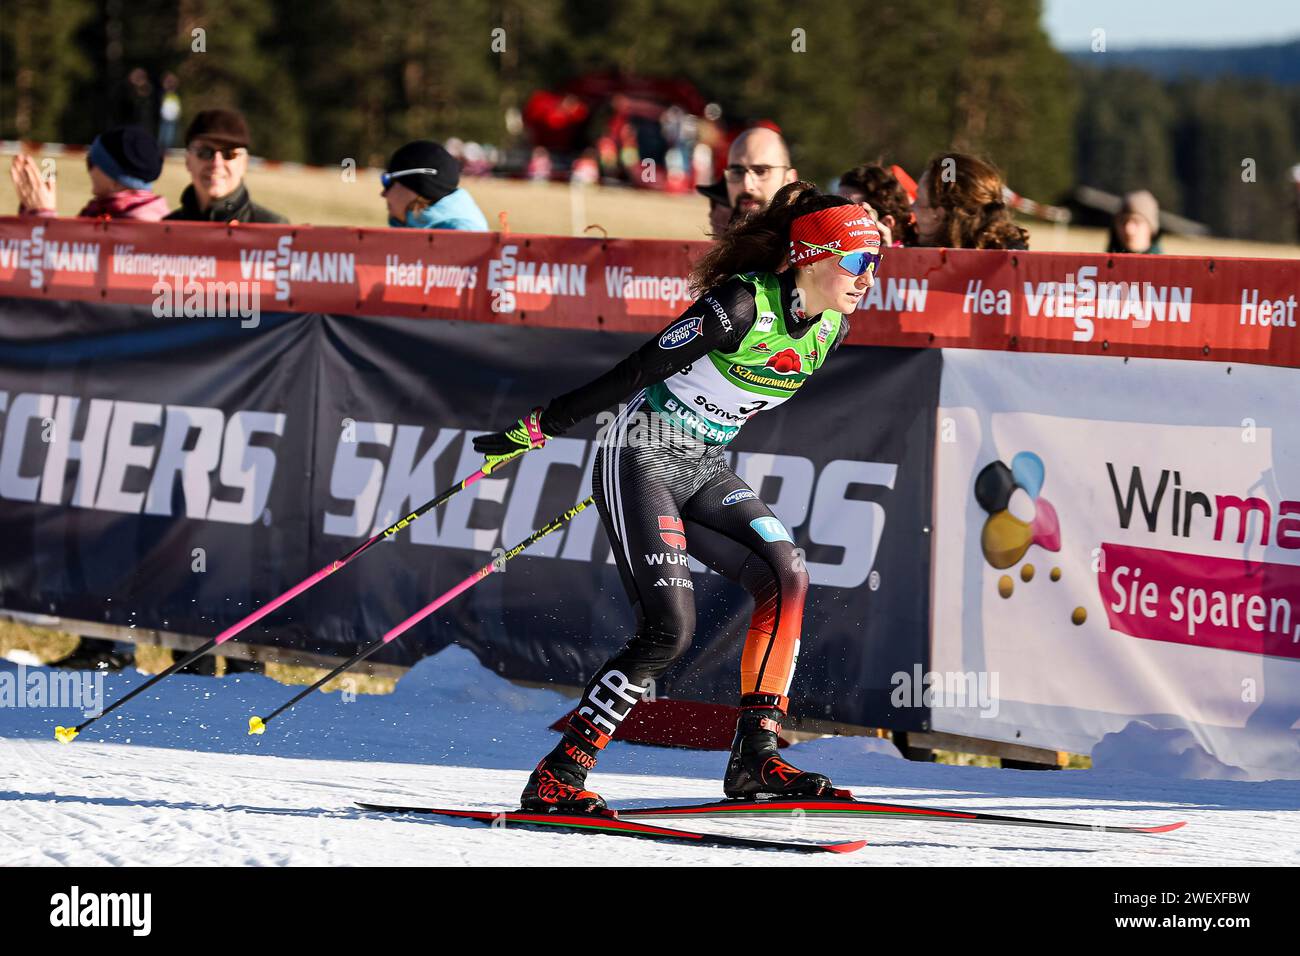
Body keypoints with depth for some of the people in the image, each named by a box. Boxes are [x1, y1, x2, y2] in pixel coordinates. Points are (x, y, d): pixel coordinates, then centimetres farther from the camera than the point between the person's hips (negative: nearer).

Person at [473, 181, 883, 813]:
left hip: (702, 471, 8)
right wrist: (539, 428, -16)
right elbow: (639, 369, -20)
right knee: (669, 631, -17)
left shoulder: (831, 327, 0)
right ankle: (556, 778, -10)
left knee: (787, 578, -13)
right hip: (640, 458, -8)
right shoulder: (744, 304, -24)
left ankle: (755, 759, -7)